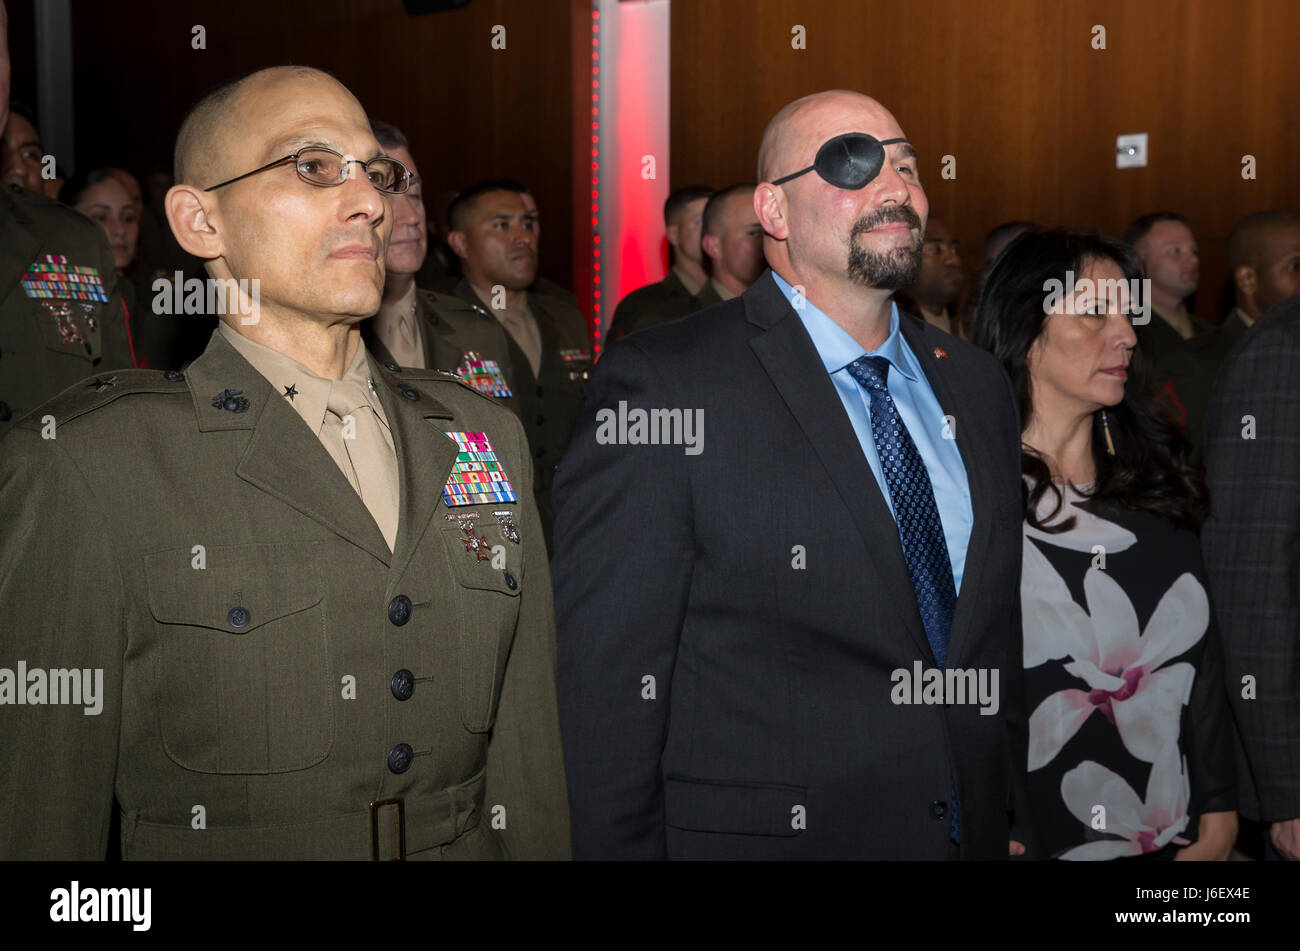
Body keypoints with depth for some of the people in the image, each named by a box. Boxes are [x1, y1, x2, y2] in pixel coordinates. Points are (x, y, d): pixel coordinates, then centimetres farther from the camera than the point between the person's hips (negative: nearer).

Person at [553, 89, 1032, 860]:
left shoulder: (977, 383, 7)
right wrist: (622, 845, -16)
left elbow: (1000, 636, 12)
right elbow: (609, 676, -15)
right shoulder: (660, 384, -14)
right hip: (759, 833, -5)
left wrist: (1012, 821, 10)